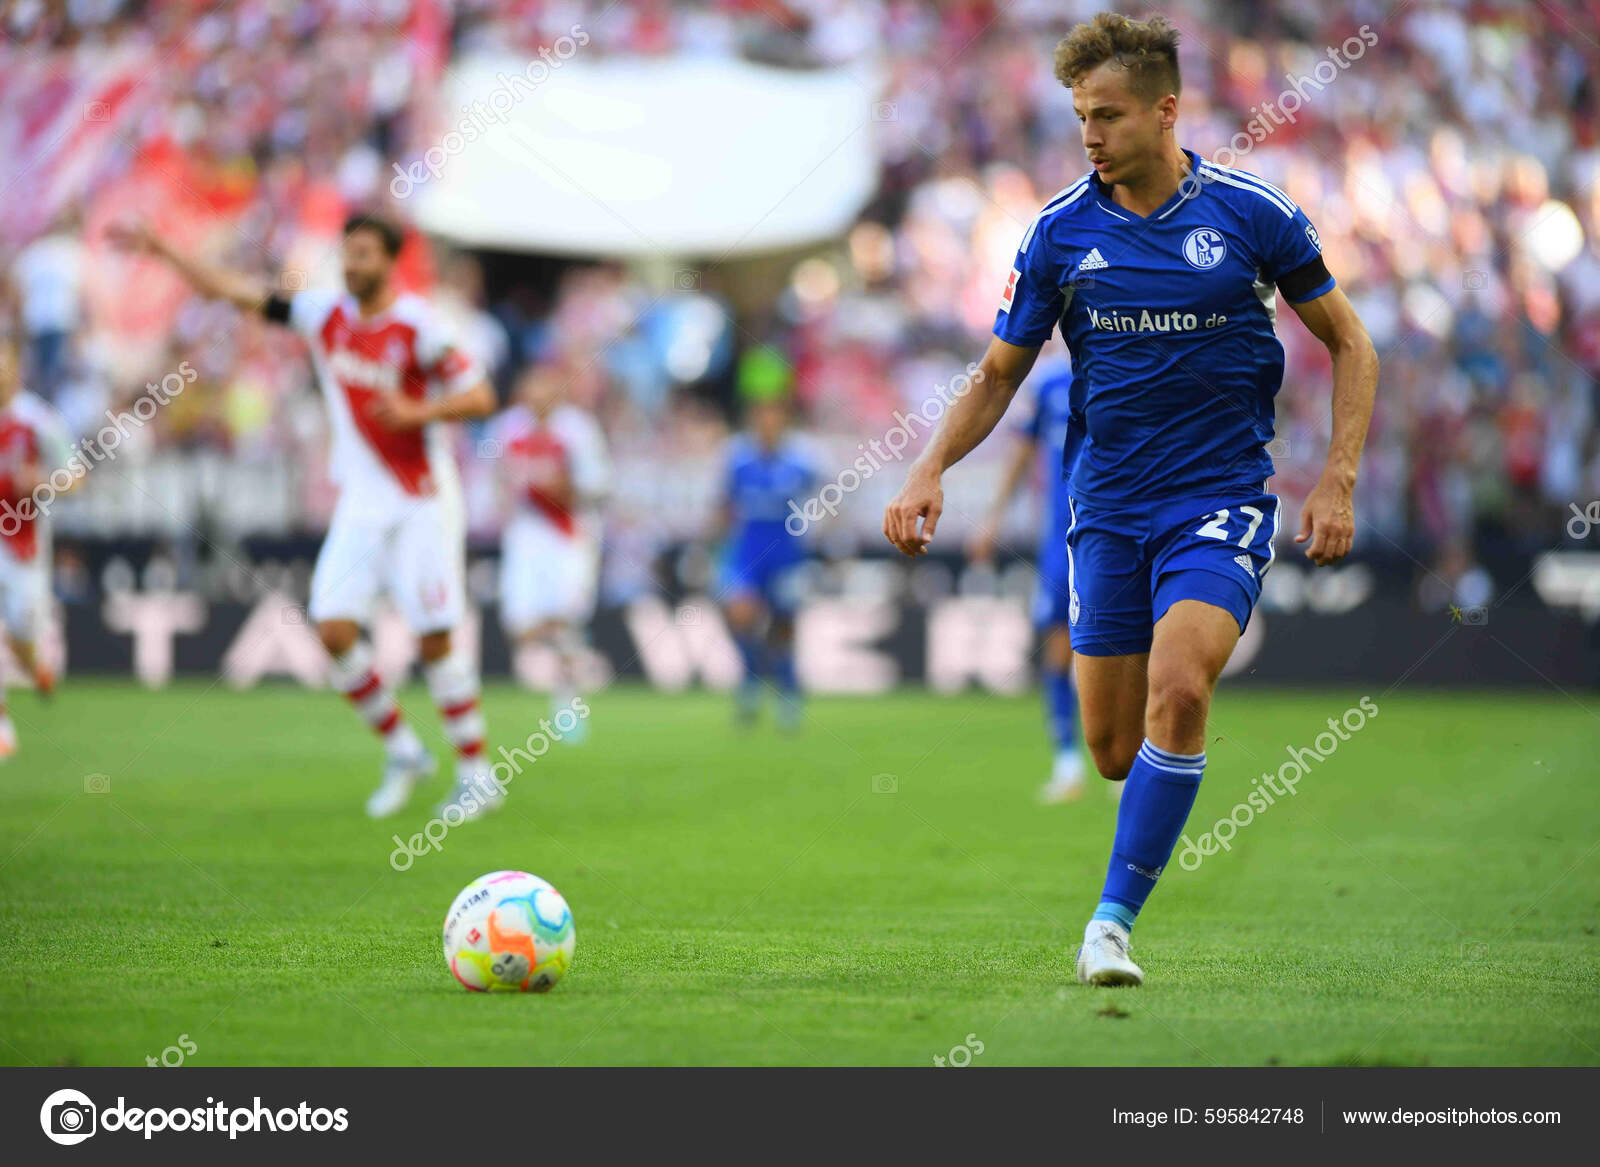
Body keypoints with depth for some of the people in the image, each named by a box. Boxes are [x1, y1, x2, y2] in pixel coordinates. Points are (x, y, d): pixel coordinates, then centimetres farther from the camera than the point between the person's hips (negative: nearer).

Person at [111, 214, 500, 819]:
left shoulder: (416, 325, -11)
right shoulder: (325, 313, 4)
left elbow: (479, 397, -9)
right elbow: (236, 290, 8)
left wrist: (415, 412, -22)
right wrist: (161, 249, 6)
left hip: (422, 505, -5)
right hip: (360, 505, 5)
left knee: (434, 639, -8)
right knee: (333, 629, -7)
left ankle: (477, 775, 3)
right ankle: (402, 751, 11)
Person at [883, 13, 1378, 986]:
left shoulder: (1252, 212, -6)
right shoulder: (1061, 232, 0)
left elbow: (1348, 342, 5)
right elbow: (1000, 374, 8)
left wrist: (1338, 483, -5)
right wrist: (931, 470, -8)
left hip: (1222, 499, -3)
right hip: (1109, 506, 3)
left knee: (1177, 690, -26)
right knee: (1115, 751, 3)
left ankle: (1112, 923, -19)